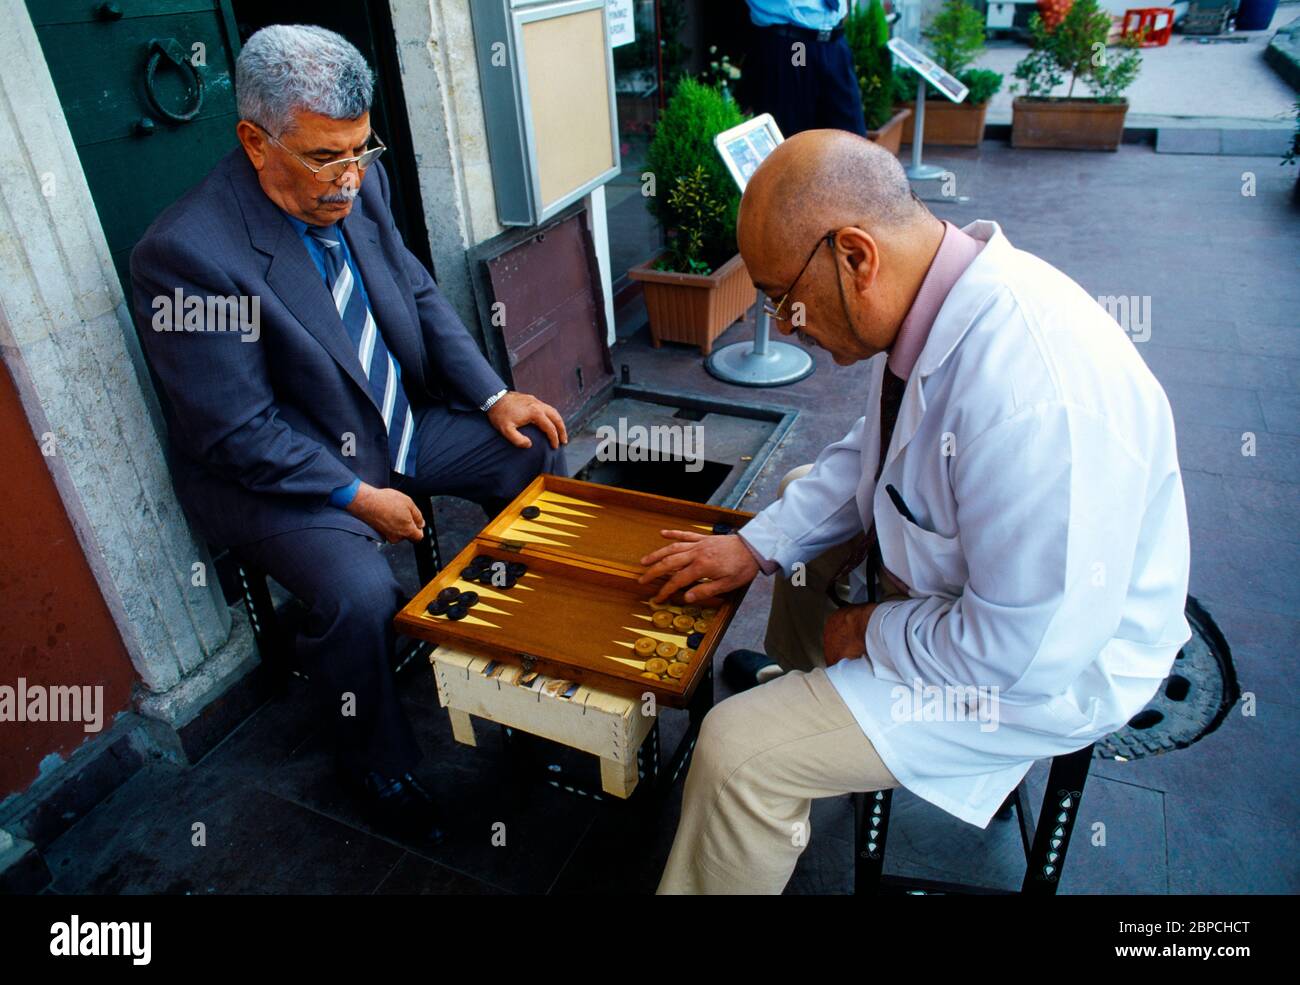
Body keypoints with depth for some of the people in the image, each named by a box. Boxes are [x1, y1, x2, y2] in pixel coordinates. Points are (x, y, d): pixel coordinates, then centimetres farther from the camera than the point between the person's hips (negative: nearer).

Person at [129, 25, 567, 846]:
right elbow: (238, 433, -21)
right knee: (360, 595, -29)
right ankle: (378, 763, 4)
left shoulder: (358, 184, -5)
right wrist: (359, 497, -20)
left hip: (400, 426, 7)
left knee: (534, 448, 2)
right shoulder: (185, 253, -25)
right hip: (274, 472, -7)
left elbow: (419, 295, 6)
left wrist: (493, 395, -4)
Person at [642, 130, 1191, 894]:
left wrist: (874, 632, -15)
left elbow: (1026, 653, -30)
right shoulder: (939, 293, -10)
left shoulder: (1035, 396, -38)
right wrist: (756, 546, 0)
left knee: (739, 753, -16)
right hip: (952, 574, 9)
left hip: (1049, 668, -8)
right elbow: (870, 452, 7)